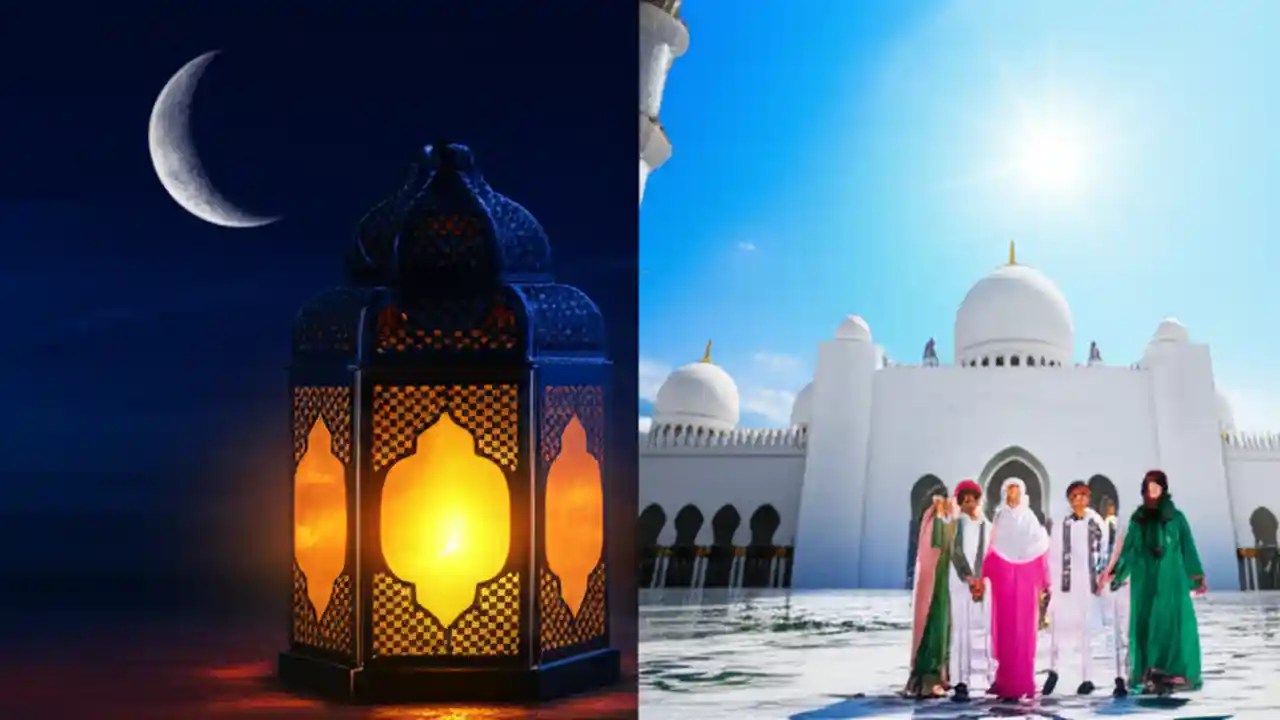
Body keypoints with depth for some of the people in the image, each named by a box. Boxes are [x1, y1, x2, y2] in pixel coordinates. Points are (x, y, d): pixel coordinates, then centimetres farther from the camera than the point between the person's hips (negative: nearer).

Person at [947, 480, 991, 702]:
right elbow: (956, 553, -4)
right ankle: (961, 683, -11)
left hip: (986, 584, 3)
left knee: (988, 630, -4)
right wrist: (970, 579, -12)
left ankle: (994, 679, -1)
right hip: (960, 583, -2)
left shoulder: (989, 527, 16)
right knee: (961, 631, -8)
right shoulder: (958, 524, 7)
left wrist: (983, 580, -6)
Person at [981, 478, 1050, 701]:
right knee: (1005, 627, 0)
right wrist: (985, 577, -5)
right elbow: (991, 551, 4)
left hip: (1025, 581, 0)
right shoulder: (999, 518, 7)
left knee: (1024, 629, -1)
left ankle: (1022, 681, 2)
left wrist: (1042, 583, 1)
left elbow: (1040, 552, 5)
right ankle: (1006, 680, 2)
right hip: (1003, 579, 0)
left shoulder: (1030, 518, 6)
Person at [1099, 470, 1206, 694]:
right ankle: (1151, 675, 0)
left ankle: (1176, 673, -6)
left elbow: (1188, 549, 3)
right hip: (1144, 579, 2)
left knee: (1172, 622, -7)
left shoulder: (1176, 517, 4)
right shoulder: (1138, 518, 9)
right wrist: (1115, 573, 3)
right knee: (1145, 624, -1)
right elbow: (1128, 549, 10)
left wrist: (1197, 577, -2)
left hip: (1171, 579, -2)